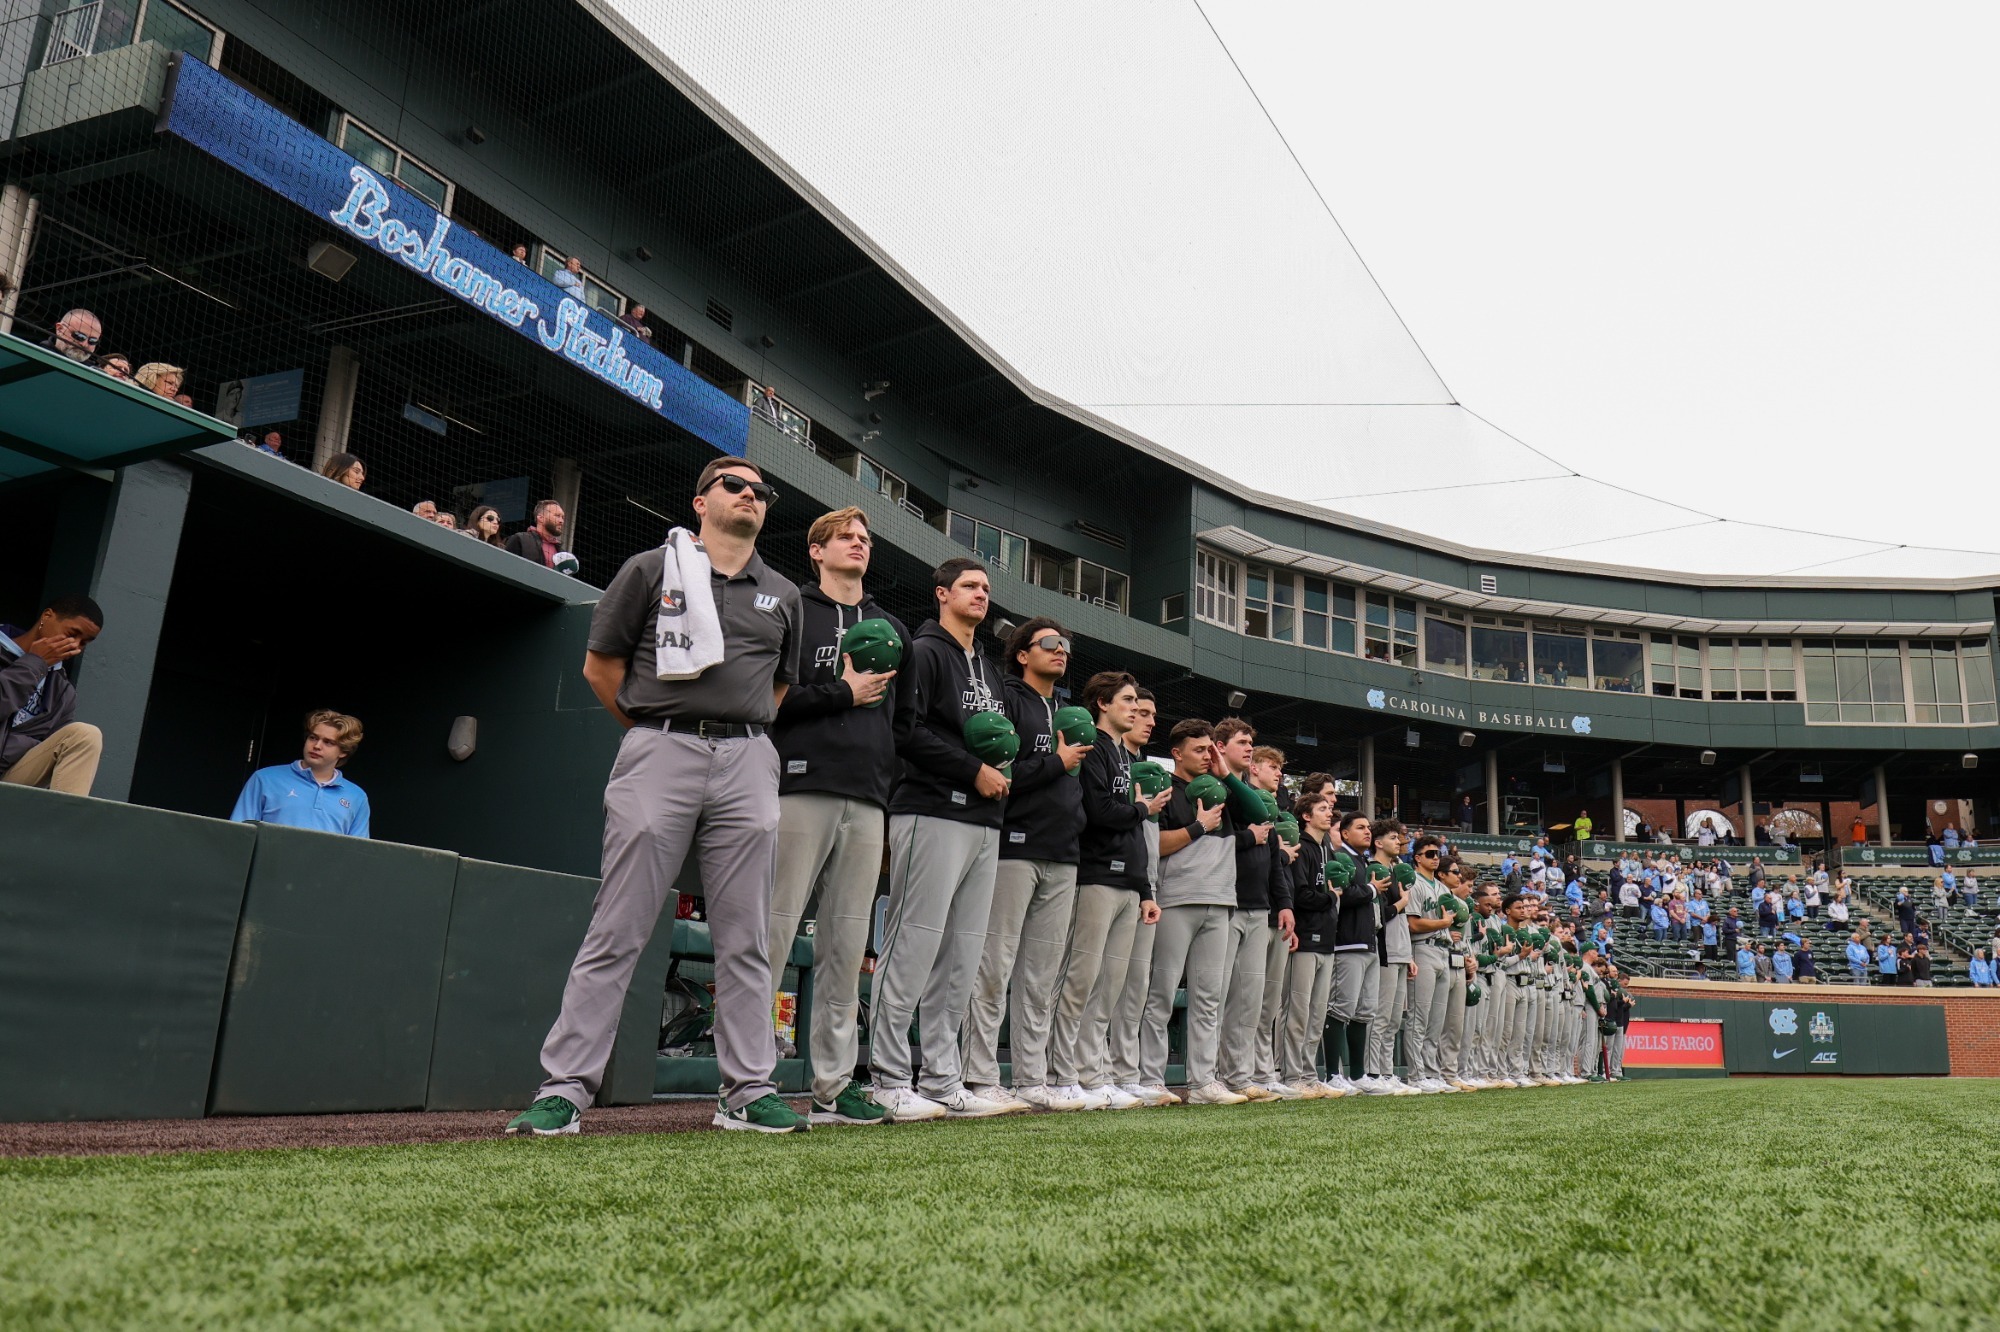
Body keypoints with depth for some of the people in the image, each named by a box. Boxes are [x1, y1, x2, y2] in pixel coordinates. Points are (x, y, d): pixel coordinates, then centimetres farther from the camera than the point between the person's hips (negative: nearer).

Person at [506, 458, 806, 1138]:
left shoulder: (782, 594, 19)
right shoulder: (651, 568, 8)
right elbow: (600, 665, 10)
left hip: (748, 762, 4)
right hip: (659, 756, -3)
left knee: (745, 937, 4)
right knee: (617, 930, -4)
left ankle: (748, 1090, 10)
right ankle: (564, 1088, 2)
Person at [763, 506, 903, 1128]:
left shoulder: (892, 629, 23)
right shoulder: (790, 611, 8)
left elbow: (904, 716, 20)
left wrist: (893, 790, 8)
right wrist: (843, 693, -5)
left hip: (868, 801, 5)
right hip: (801, 789, -5)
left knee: (847, 945, 5)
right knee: (775, 931, -8)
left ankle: (834, 1085, 11)